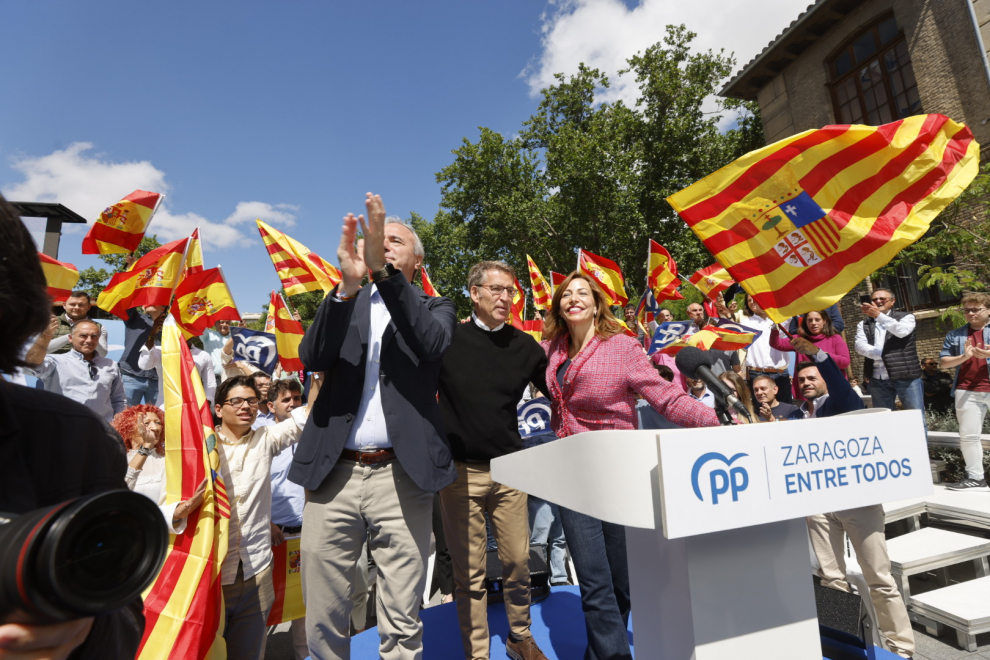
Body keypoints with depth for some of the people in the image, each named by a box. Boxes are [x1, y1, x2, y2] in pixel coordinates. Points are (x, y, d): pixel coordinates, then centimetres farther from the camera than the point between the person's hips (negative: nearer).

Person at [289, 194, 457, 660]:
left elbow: (433, 344, -14)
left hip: (402, 476, -2)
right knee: (323, 618, 13)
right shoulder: (343, 303, 14)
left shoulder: (434, 307, 9)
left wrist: (382, 270, -21)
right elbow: (311, 357, -4)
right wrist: (348, 284, -17)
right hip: (333, 474, 2)